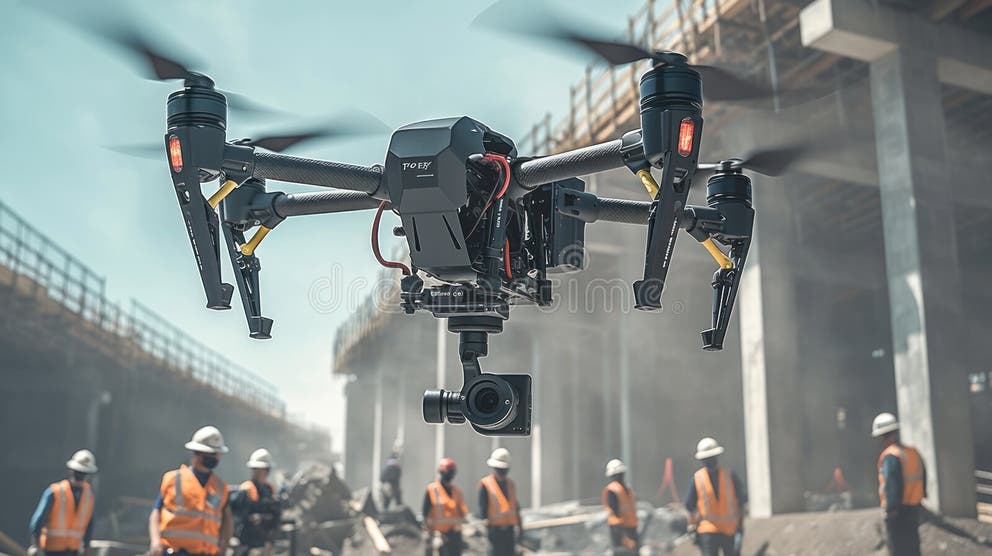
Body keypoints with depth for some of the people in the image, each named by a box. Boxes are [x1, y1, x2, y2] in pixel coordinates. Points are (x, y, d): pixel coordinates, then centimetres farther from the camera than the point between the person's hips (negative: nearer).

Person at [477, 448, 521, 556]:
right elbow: (482, 506, -8)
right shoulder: (485, 484, -3)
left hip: (509, 528, 5)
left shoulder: (510, 483, 14)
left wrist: (519, 523, 16)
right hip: (495, 528, -5)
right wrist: (485, 520, -22)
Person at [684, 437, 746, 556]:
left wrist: (740, 527, 2)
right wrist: (693, 528, 2)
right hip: (707, 530, -1)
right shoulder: (697, 479, -4)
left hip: (730, 530, 1)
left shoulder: (731, 476, -3)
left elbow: (741, 503, 3)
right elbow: (690, 507, 2)